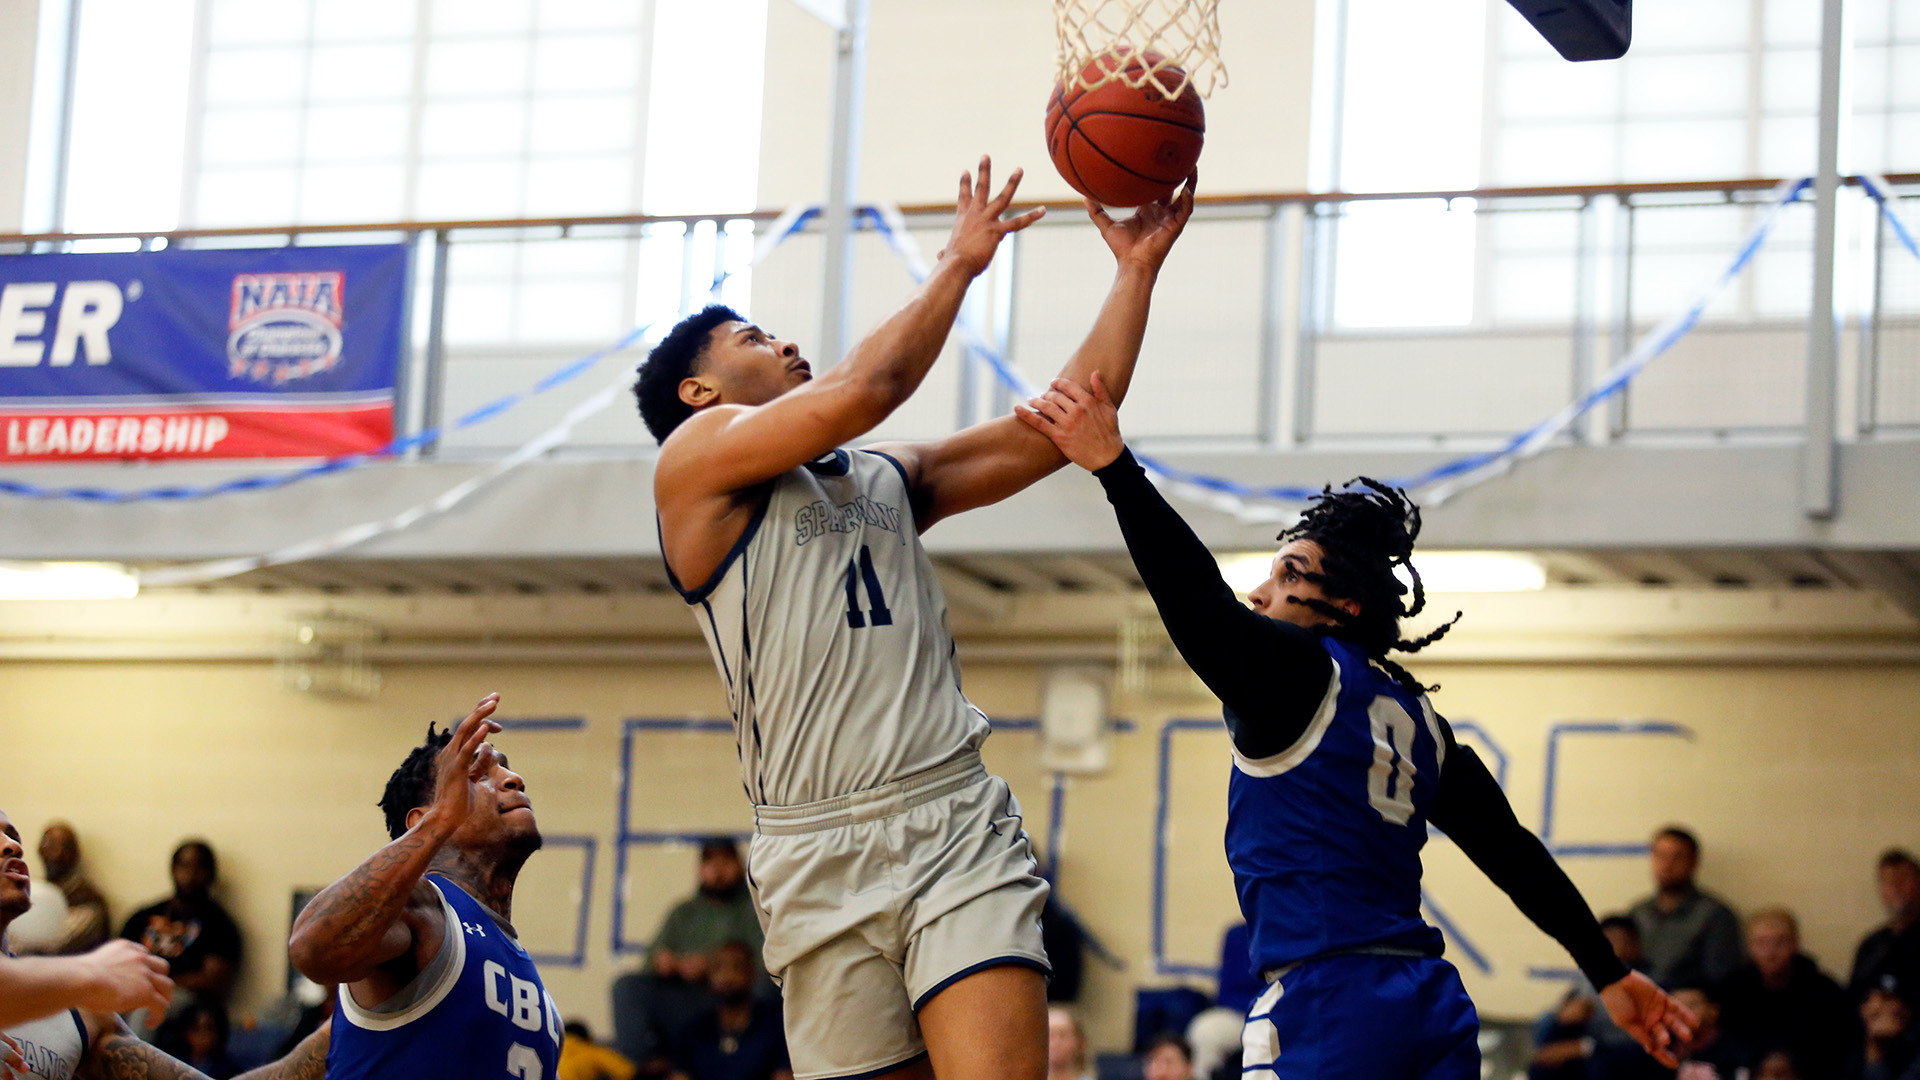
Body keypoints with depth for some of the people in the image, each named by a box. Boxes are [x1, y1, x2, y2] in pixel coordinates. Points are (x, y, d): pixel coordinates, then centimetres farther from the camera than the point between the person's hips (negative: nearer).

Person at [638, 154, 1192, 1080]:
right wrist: (957, 265, 4)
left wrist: (1135, 273, 16)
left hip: (962, 827, 4)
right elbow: (859, 391, -8)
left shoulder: (891, 480, 25)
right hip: (823, 853, -4)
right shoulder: (698, 455, 6)